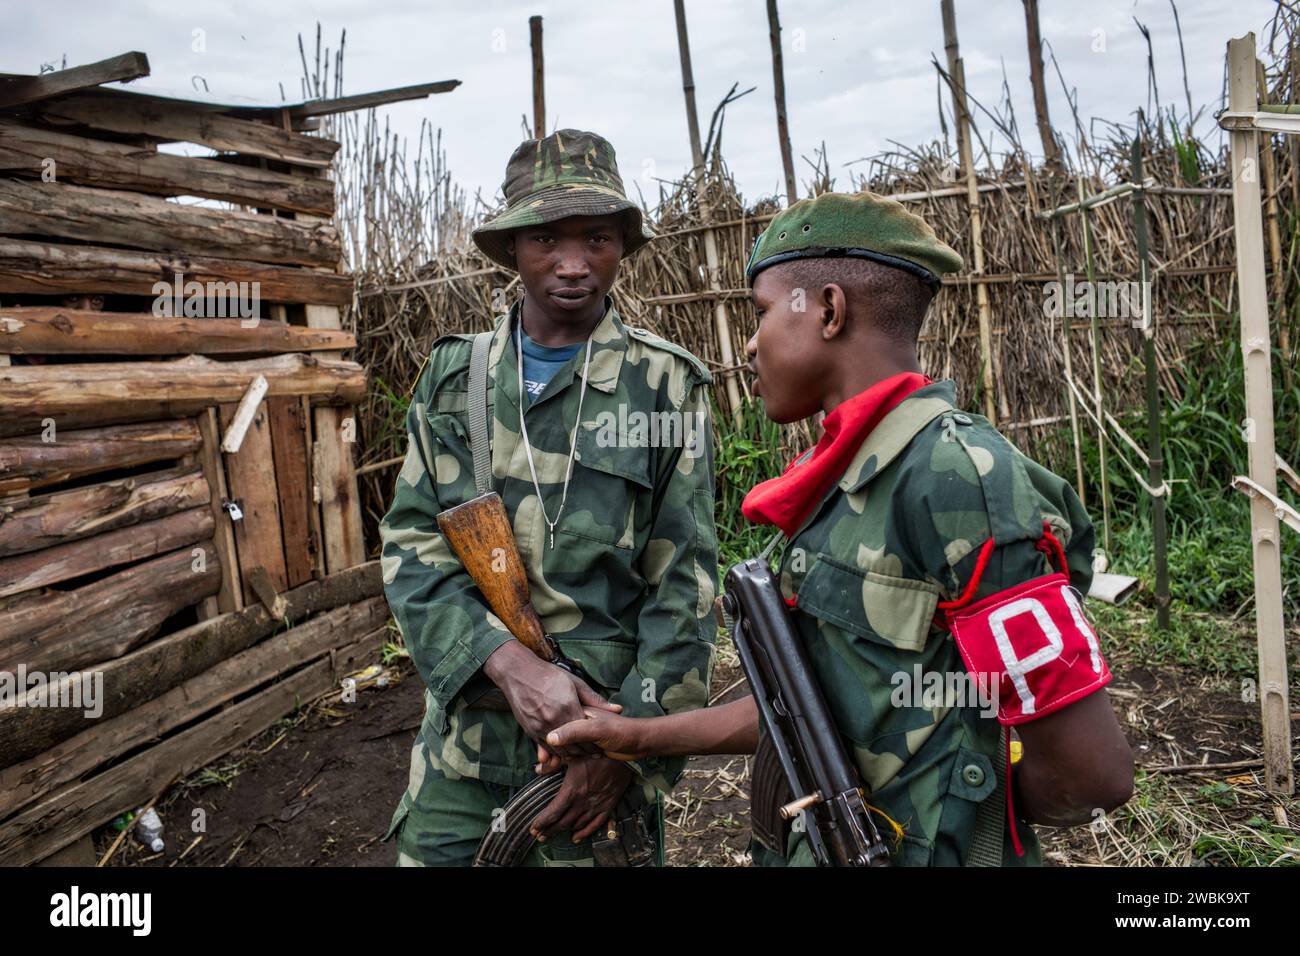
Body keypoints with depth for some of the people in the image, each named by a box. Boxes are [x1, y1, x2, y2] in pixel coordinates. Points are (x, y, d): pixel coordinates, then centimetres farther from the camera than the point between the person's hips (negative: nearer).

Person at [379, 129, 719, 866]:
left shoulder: (667, 387, -6)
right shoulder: (453, 377, 2)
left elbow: (685, 585, -7)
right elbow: (413, 546, -2)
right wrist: (509, 661, -17)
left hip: (604, 728, -2)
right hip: (463, 734, 3)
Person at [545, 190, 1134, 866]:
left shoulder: (953, 475, -23)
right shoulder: (846, 481, 3)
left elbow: (1090, 774, -22)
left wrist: (958, 811, -5)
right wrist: (642, 737, 7)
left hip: (925, 851, -8)